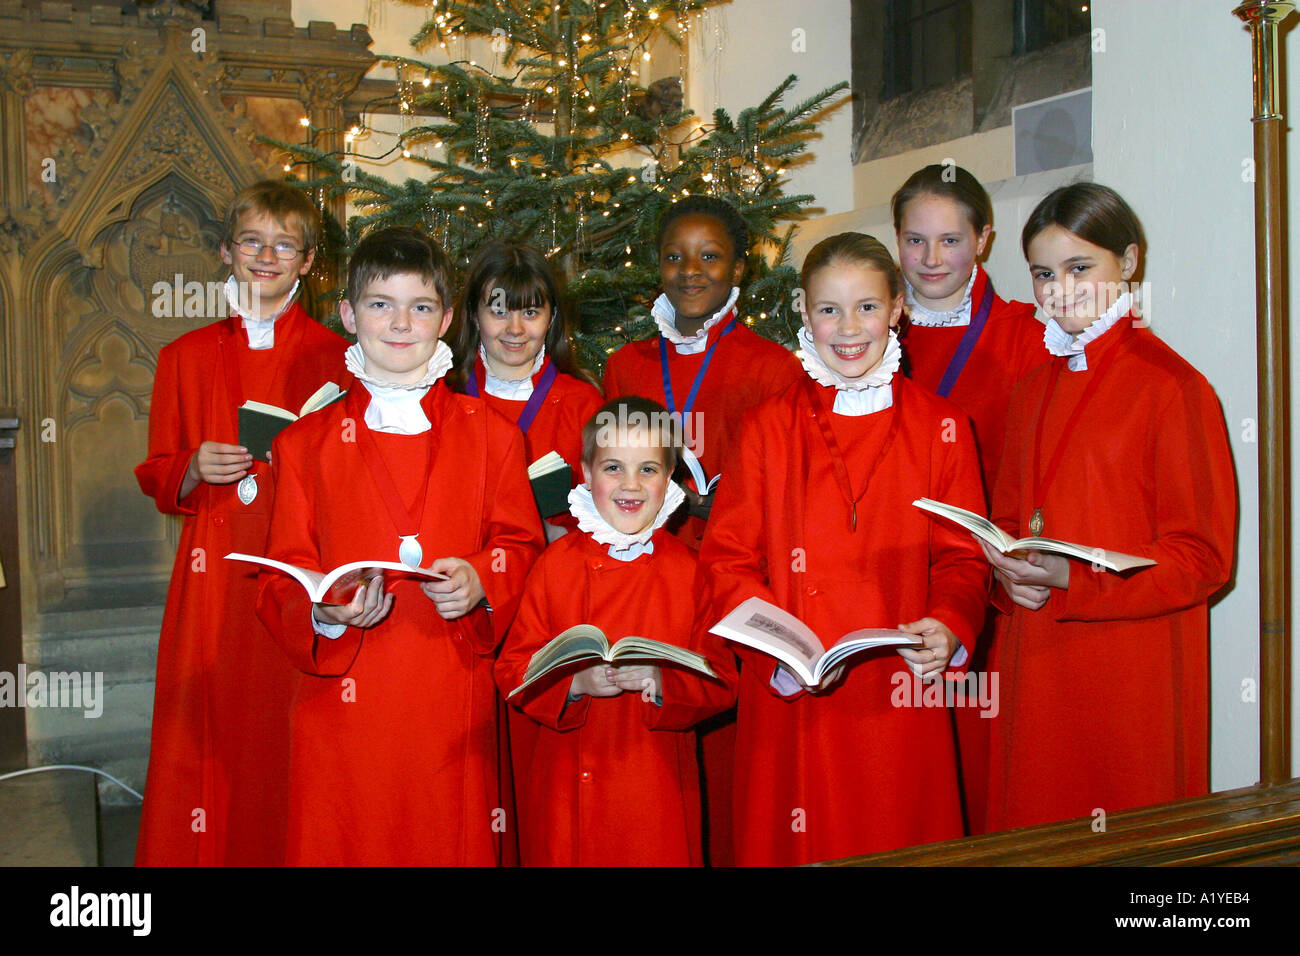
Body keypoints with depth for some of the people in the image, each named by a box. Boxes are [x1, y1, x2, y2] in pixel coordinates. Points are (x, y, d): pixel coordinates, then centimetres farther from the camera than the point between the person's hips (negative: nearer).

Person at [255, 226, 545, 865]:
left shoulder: (489, 434, 8)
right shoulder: (305, 443, 6)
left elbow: (522, 545, 8)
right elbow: (282, 580, 5)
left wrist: (481, 582, -13)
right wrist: (325, 614, -16)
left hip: (455, 705, 0)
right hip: (344, 701, 0)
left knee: (457, 845, 6)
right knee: (344, 847, 5)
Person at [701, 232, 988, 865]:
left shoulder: (938, 427, 5)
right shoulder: (769, 427, 3)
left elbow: (962, 556, 6)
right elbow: (727, 558, 1)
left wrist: (949, 628, -14)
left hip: (900, 699, 1)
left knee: (901, 838, 8)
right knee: (797, 843, 6)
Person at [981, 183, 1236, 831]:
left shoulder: (1172, 386, -8)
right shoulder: (1033, 388, 12)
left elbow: (1203, 557, -11)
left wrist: (1073, 579, -21)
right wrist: (1010, 573, -6)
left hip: (1130, 671, -5)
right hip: (1031, 664, 6)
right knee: (1030, 830, 11)